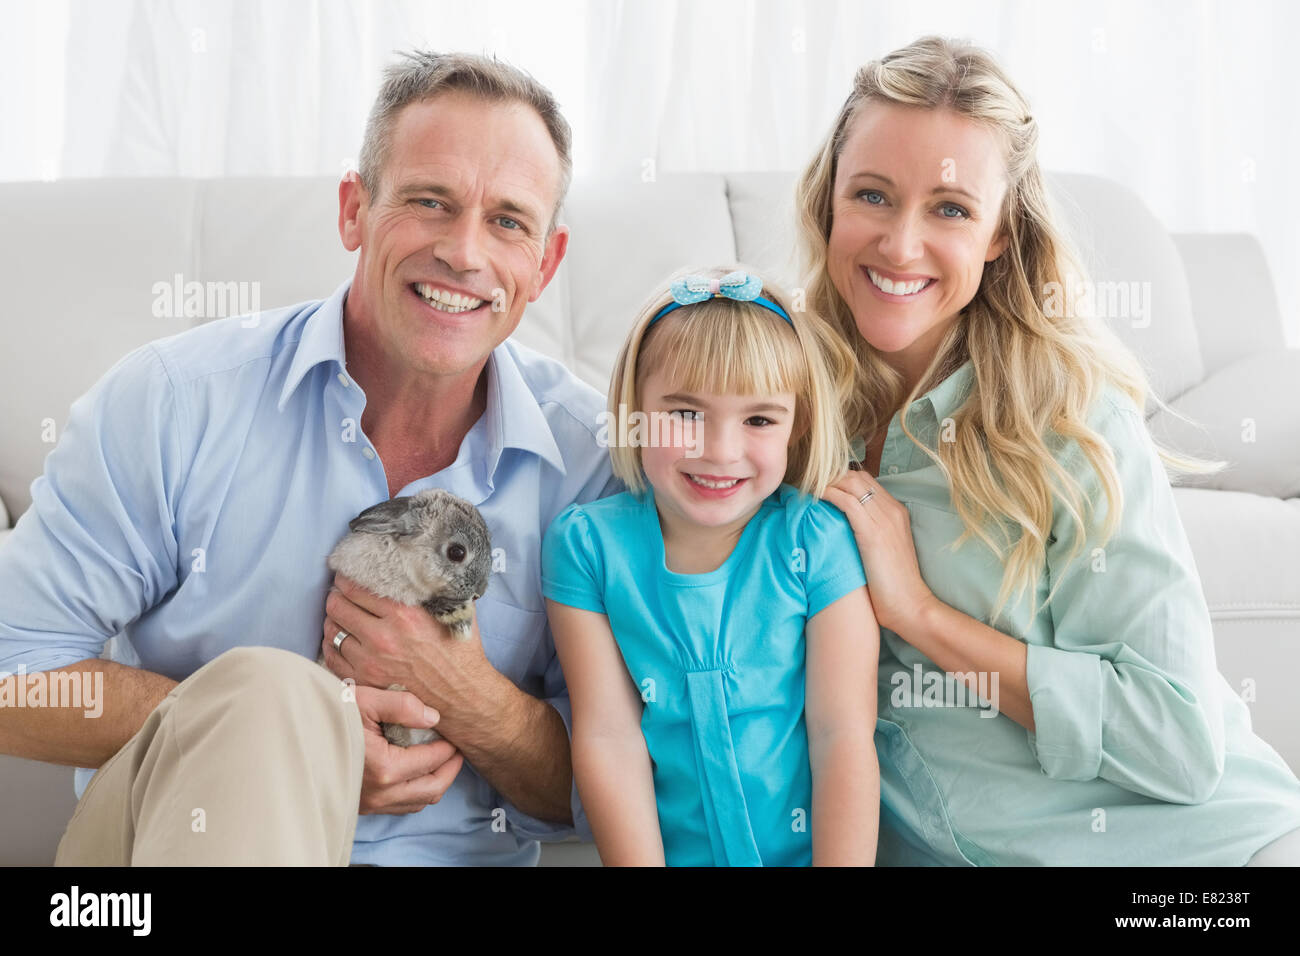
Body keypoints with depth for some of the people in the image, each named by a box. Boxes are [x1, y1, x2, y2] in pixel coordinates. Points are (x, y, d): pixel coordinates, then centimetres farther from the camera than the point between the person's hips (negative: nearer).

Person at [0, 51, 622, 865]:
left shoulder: (590, 455, -4)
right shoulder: (177, 400, -7)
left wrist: (470, 702, -19)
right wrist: (274, 744, -18)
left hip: (454, 851, 2)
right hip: (170, 831, -1)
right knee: (265, 690, -32)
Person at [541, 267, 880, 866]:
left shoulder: (818, 540, -1)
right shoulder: (586, 544, 0)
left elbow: (843, 733, -4)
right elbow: (608, 737, -4)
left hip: (809, 848, 0)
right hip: (665, 852, 1)